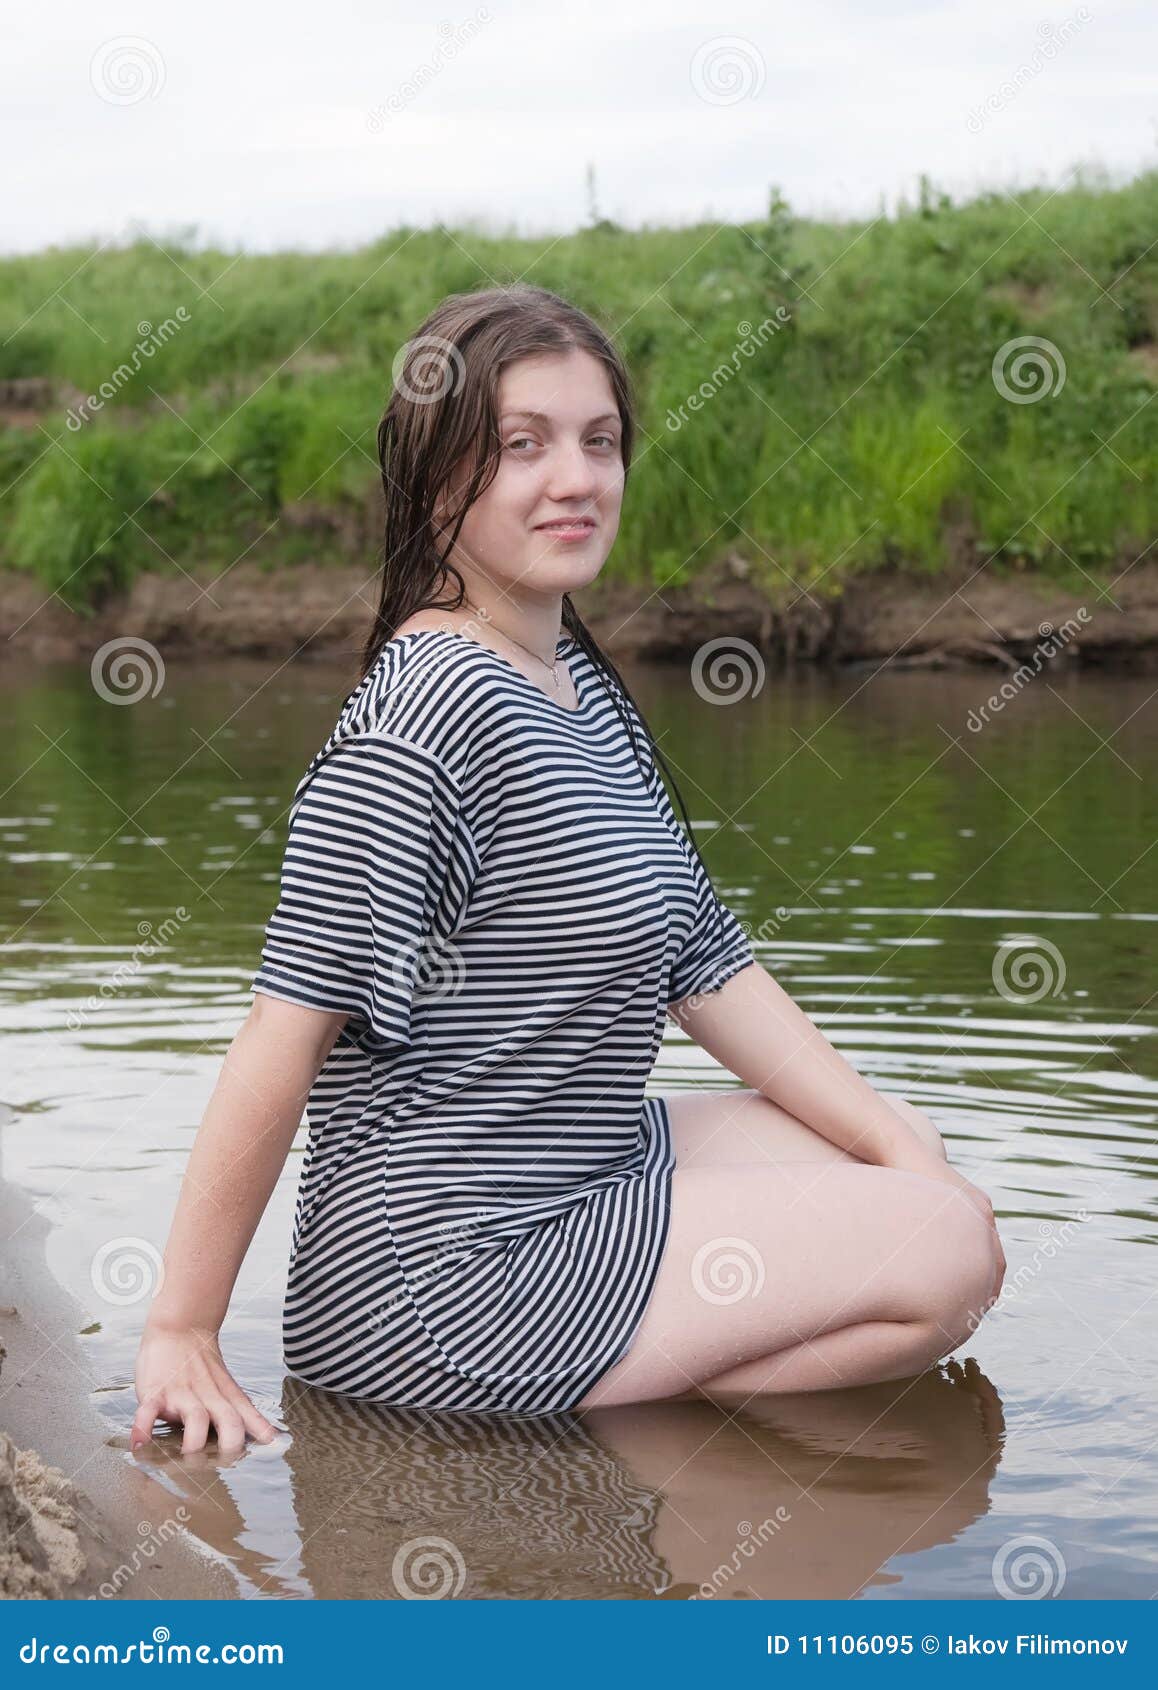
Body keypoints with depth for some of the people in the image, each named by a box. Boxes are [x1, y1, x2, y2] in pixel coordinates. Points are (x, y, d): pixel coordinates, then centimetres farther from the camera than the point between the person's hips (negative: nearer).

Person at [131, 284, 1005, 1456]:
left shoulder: (582, 682, 9)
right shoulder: (435, 710, -21)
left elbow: (705, 964, 11)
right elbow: (286, 1028, -22)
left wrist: (888, 1134, 3)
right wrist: (181, 1334, -21)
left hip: (583, 1173, 10)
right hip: (444, 1262, -10)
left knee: (925, 1173, 17)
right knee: (945, 1255, -8)